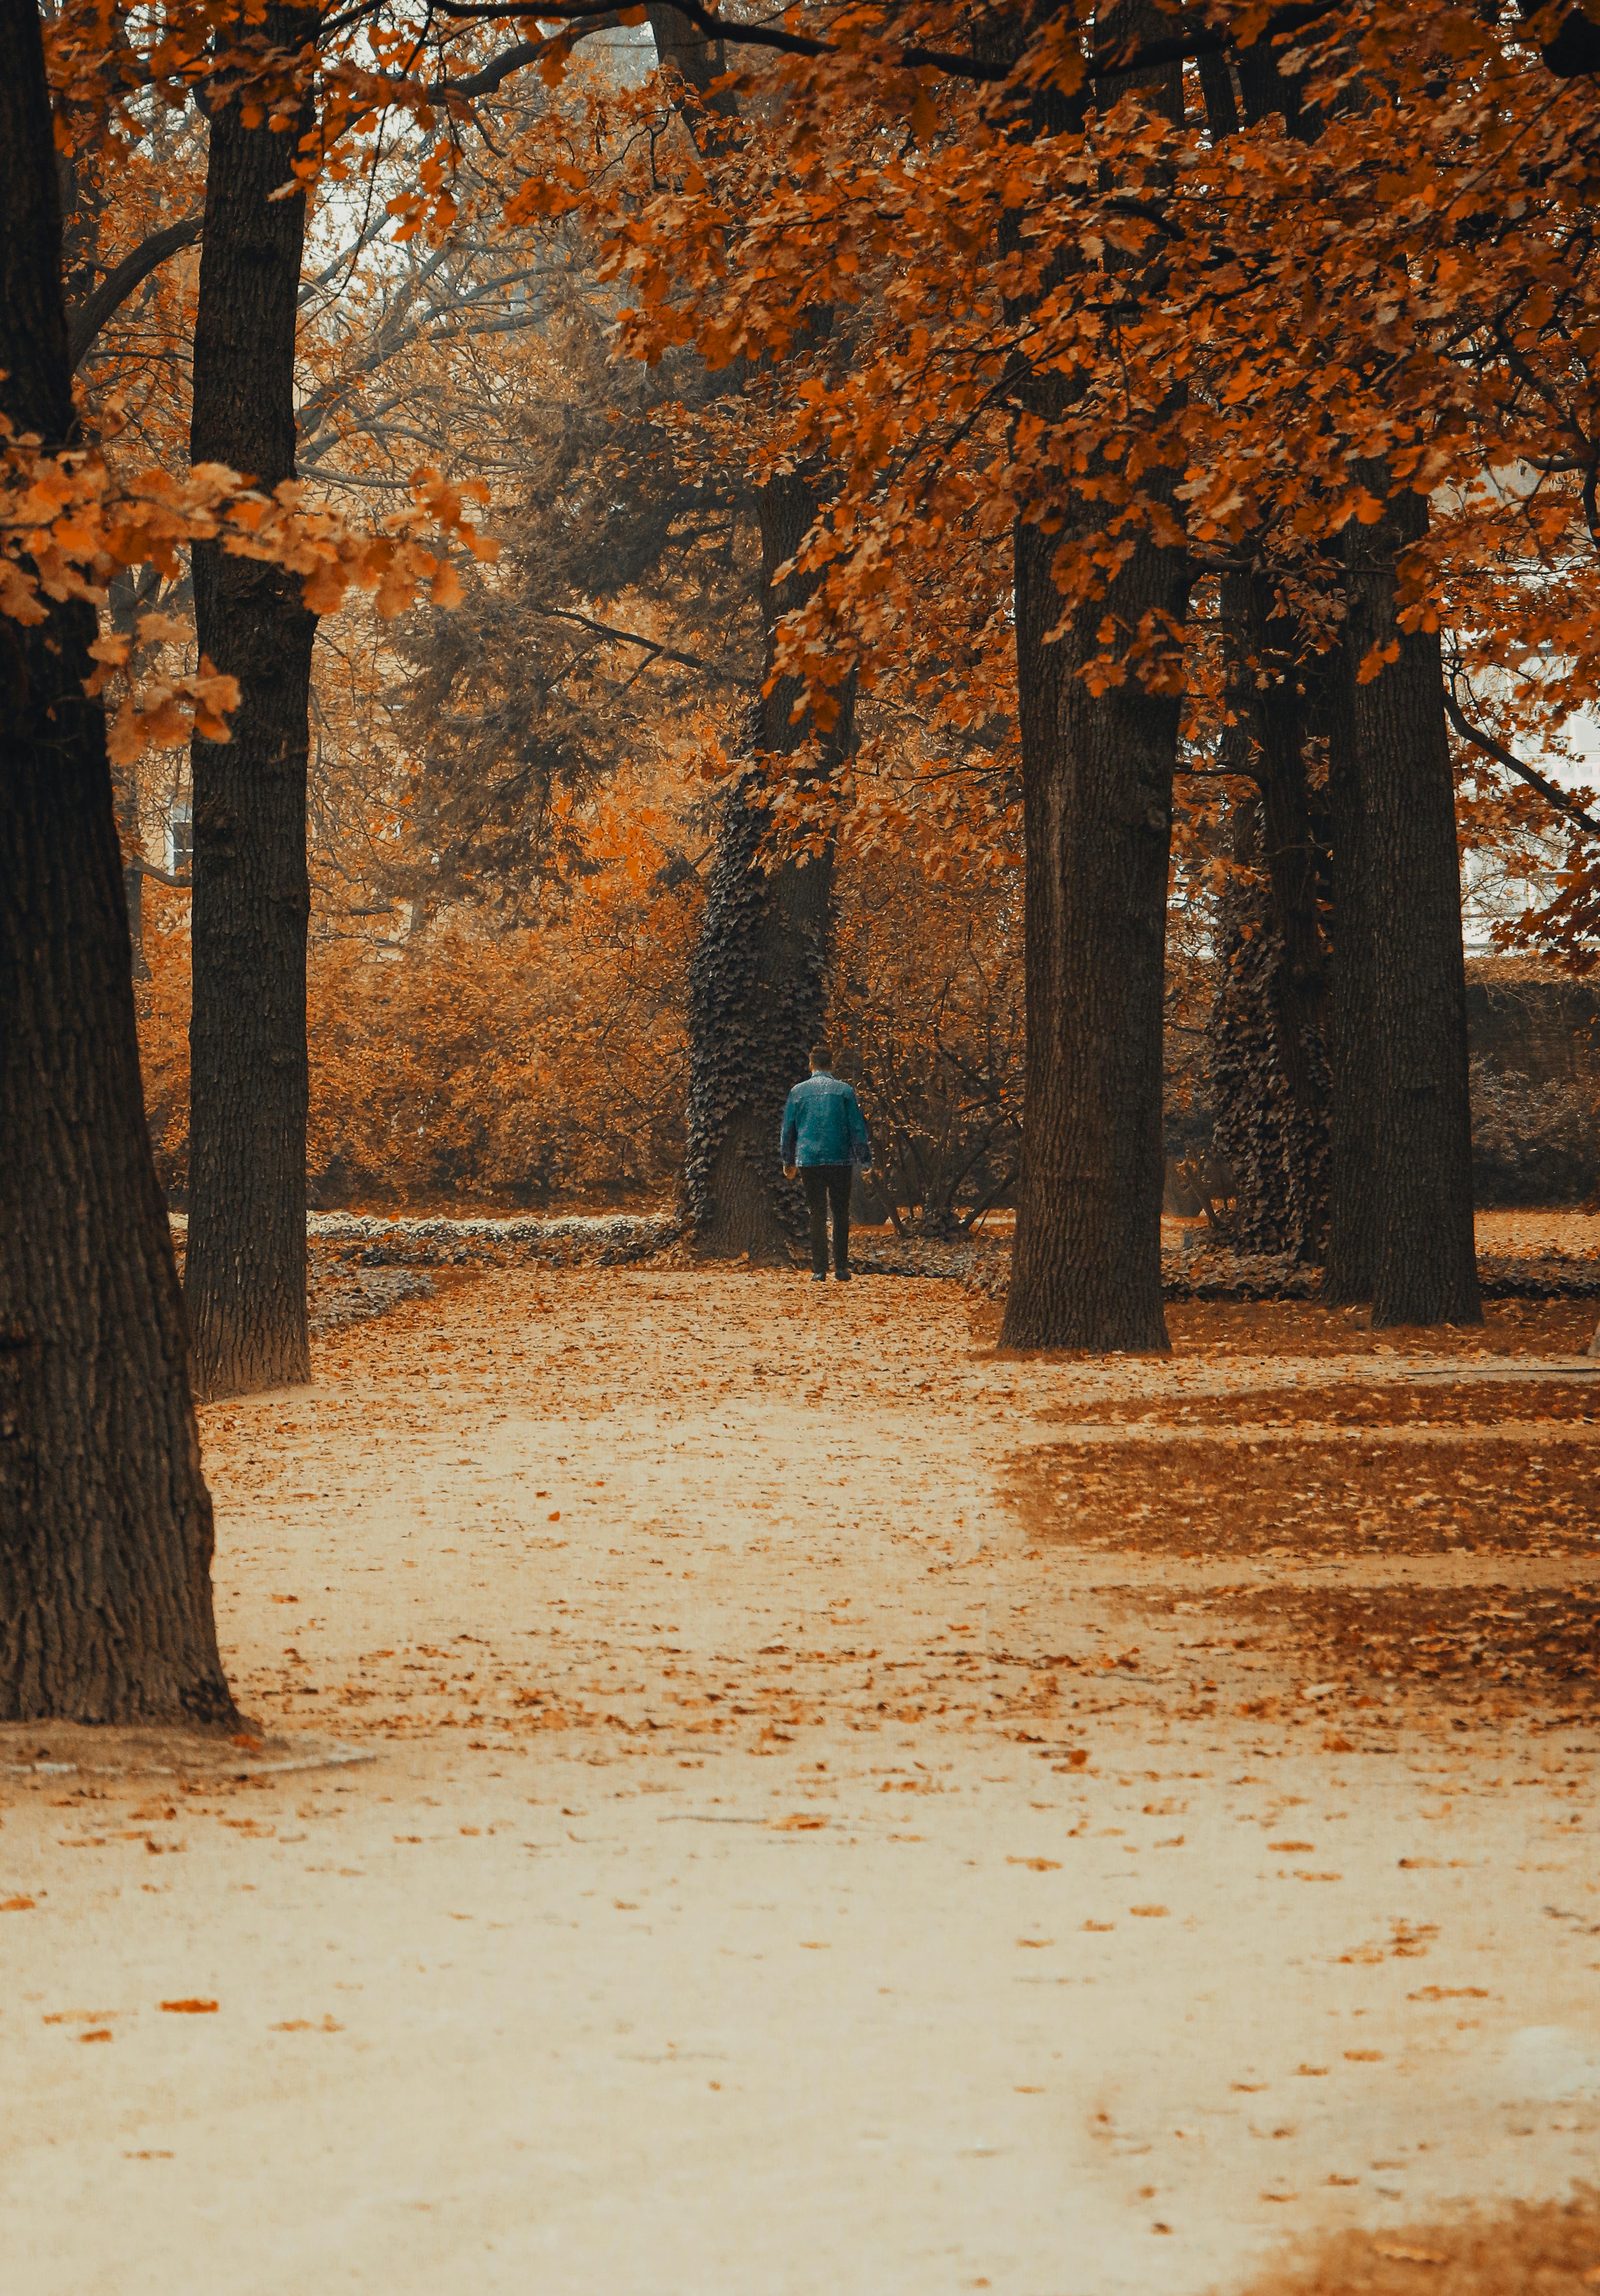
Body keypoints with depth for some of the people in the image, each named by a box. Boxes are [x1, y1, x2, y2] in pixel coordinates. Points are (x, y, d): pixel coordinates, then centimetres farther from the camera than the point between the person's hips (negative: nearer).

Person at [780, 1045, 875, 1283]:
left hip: (809, 1162, 1)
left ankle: (819, 1270, -1)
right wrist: (866, 1162, 3)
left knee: (817, 1216, 3)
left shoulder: (798, 1092, 4)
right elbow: (858, 1129, 0)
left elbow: (788, 1130, 10)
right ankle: (841, 1269, 4)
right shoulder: (844, 1091, 1)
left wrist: (789, 1162, 21)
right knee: (841, 1214, 7)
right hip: (840, 1162, -1)